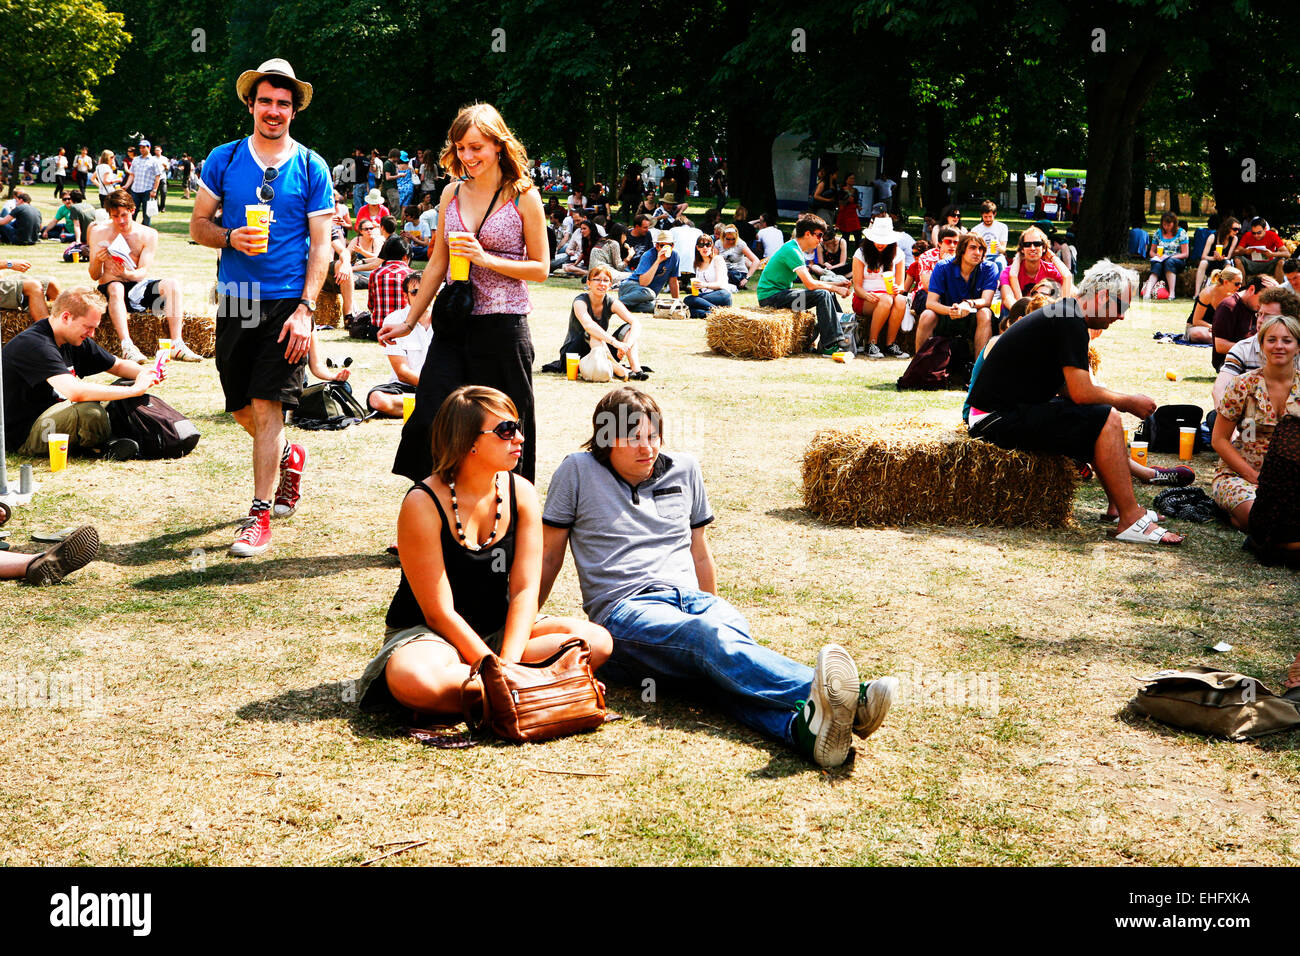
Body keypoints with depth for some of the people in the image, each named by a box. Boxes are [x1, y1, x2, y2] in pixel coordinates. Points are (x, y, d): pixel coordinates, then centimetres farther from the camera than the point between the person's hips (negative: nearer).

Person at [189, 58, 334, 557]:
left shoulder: (311, 168, 1)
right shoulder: (223, 159, 6)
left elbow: (321, 245, -2)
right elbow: (198, 224, 9)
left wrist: (305, 309, -12)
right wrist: (231, 238, -13)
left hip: (287, 301, -3)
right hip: (235, 299, 3)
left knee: (267, 405, -10)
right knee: (242, 409, 10)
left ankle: (260, 515, -3)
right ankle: (288, 456, 41)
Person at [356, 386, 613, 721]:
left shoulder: (521, 492, -3)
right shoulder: (423, 504, -19)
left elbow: (525, 589, -9)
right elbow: (439, 613, -19)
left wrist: (508, 663, -24)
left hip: (499, 628, 5)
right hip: (424, 631, -5)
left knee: (596, 640, -17)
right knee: (413, 679, -41)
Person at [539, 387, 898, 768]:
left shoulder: (684, 469, 20)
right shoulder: (577, 473, 8)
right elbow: (549, 556, 14)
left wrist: (711, 609, 32)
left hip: (691, 599, 4)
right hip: (625, 609, -4)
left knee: (730, 634, -34)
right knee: (708, 637, -37)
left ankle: (802, 725, -66)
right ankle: (815, 691, -65)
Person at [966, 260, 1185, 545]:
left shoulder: (1061, 315, 16)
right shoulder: (1071, 323, -16)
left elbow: (1071, 388, 19)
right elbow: (1081, 393, -20)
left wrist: (1123, 401, 8)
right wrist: (1129, 402, -4)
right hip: (1000, 419, -11)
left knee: (1105, 413, 19)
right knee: (1107, 420, -16)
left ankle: (1119, 505, 18)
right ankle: (1131, 521, -12)